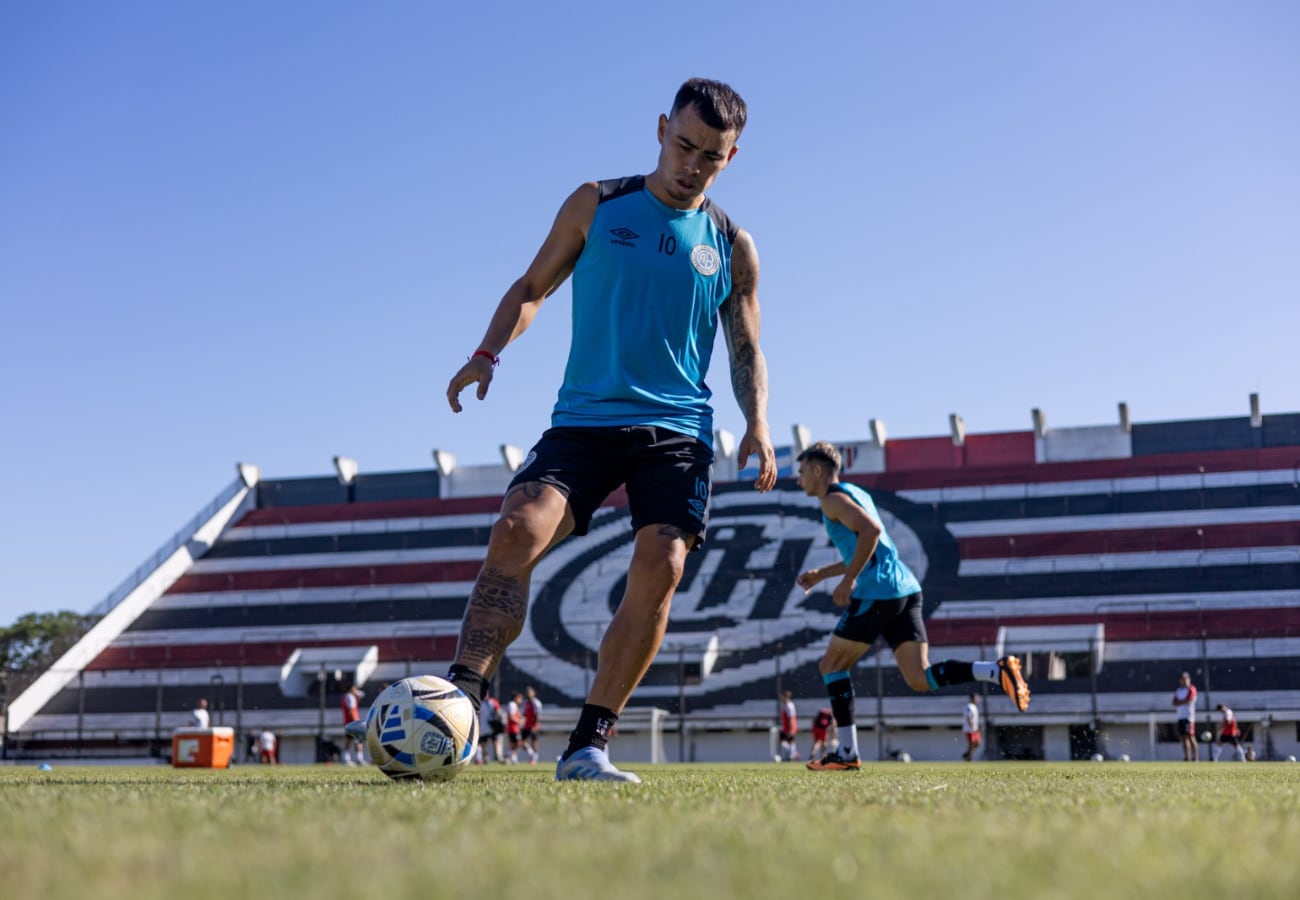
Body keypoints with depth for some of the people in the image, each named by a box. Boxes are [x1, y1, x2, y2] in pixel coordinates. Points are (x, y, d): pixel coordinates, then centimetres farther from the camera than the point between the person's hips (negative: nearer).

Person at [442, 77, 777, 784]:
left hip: (677, 430, 1)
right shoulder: (596, 205, 9)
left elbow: (745, 351, 17)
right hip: (584, 418, 0)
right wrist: (489, 351, -6)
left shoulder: (732, 247, 12)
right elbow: (532, 288, 13)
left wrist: (757, 422, -2)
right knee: (516, 532, -24)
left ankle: (587, 746, -13)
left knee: (661, 565, -20)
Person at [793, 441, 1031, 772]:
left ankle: (847, 753, 5)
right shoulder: (856, 493, 27)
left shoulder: (833, 499, -2)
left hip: (876, 593, -8)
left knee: (832, 665, 7)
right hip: (906, 588, 8)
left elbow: (871, 530, -20)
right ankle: (998, 670, -19)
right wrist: (821, 574, 31)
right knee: (920, 679, -1)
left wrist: (848, 580, -16)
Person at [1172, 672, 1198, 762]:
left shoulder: (1191, 689, -4)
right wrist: (1183, 702, -7)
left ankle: (1195, 757, -9)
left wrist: (1178, 703, 0)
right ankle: (1187, 757, 8)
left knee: (1190, 737, -11)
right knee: (1183, 737, 5)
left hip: (1189, 716, -7)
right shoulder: (1178, 690, 18)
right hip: (1180, 717, 7)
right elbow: (1175, 702, 11)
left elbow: (1187, 701, -14)